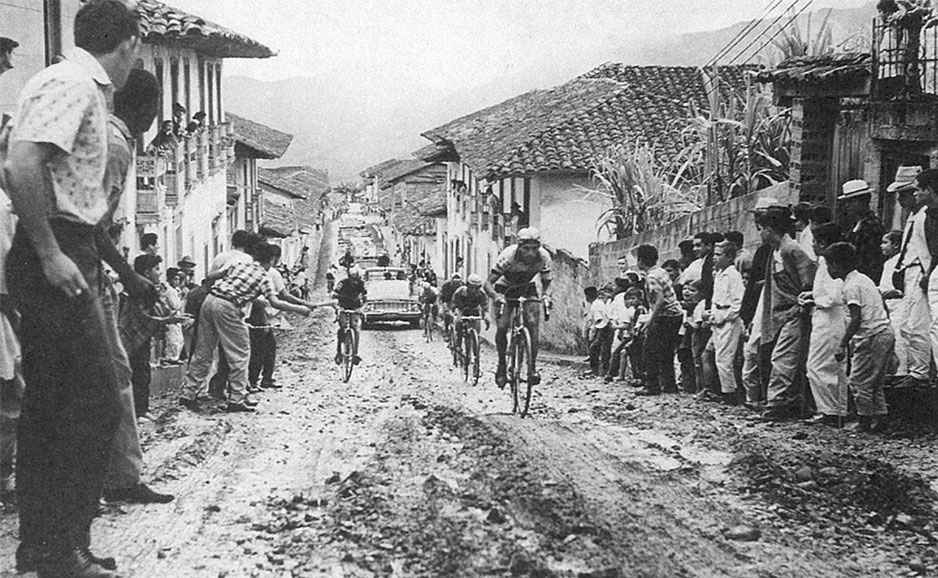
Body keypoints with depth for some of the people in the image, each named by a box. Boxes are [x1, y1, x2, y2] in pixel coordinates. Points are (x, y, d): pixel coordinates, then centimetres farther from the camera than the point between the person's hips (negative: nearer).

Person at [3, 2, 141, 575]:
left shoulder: (88, 89, 19)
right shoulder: (70, 83, -12)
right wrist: (50, 254, -22)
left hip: (68, 253, 10)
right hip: (55, 257, -10)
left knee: (49, 406, 12)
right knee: (95, 403, -8)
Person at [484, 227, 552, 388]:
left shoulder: (543, 257, -25)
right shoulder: (508, 256, -34)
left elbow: (546, 283, -11)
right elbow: (488, 283, -31)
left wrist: (547, 296, -34)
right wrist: (496, 296, -52)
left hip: (527, 288, 2)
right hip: (505, 289, -2)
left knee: (532, 323, -21)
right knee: (501, 327, -19)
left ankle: (532, 367, -15)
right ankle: (501, 365, 2)